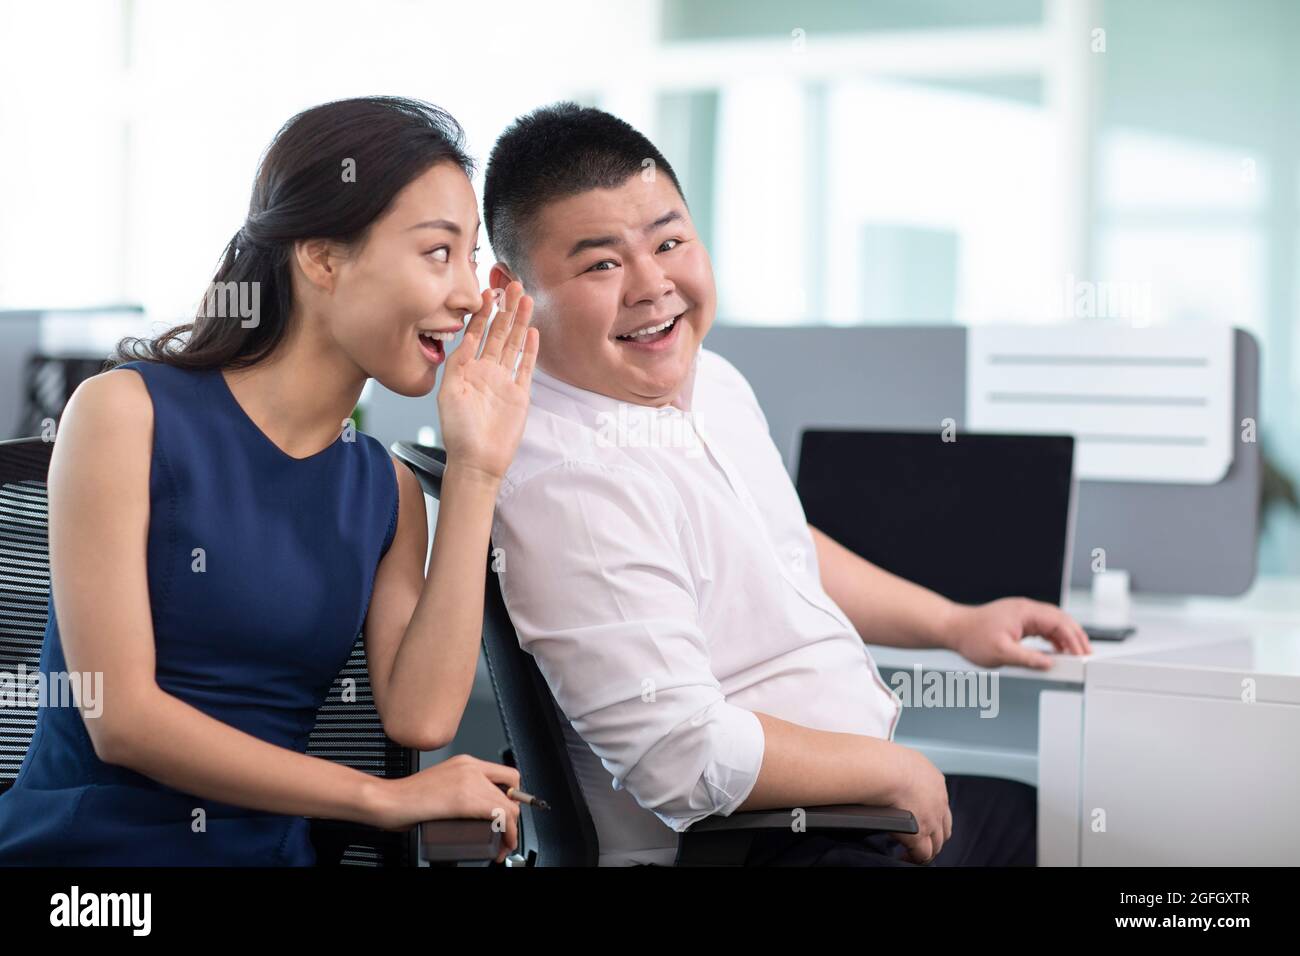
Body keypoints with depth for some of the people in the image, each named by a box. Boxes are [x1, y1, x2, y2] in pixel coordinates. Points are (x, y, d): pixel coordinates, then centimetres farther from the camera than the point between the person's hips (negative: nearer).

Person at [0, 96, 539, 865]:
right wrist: (384, 798, -5)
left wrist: (475, 474, -1)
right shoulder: (127, 412, -3)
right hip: (84, 843, -3)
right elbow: (121, 716, -8)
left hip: (272, 848, 4)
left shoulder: (388, 490, 11)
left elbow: (422, 719, -4)